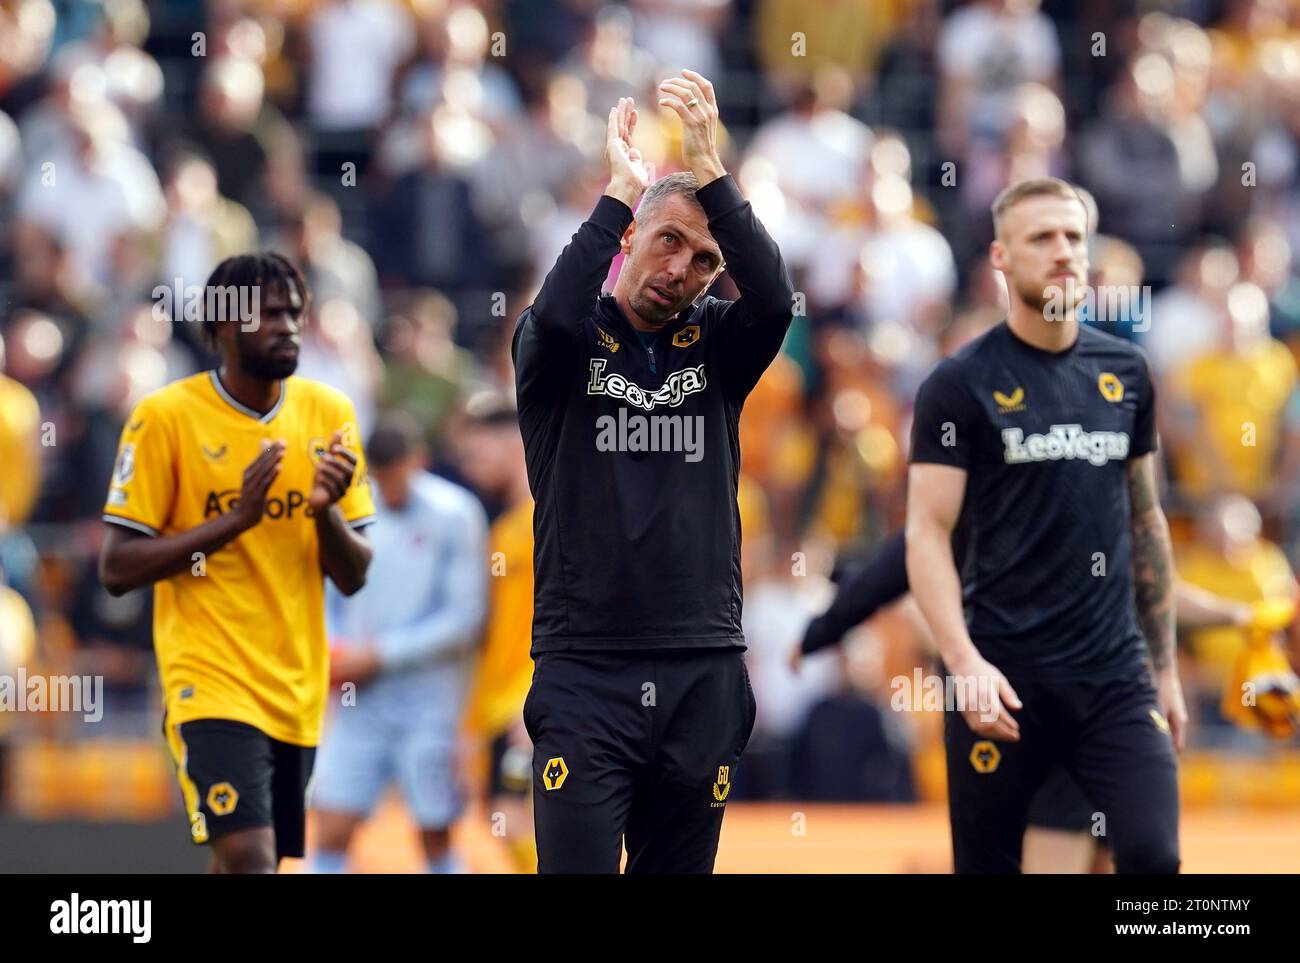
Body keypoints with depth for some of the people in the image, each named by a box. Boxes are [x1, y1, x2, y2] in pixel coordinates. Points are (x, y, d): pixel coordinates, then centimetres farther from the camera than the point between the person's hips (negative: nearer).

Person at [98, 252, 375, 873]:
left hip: (298, 692, 5)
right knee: (248, 858, -21)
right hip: (213, 684, -5)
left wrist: (326, 512, -13)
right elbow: (117, 569, -8)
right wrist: (234, 519, -18)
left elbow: (353, 577, 8)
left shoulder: (328, 414, 6)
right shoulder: (165, 417, -6)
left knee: (247, 867, 11)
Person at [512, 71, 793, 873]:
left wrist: (709, 172, -20)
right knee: (576, 866, -11)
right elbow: (555, 313, -20)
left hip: (703, 677, 3)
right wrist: (619, 191, -19)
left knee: (680, 866, 7)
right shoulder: (563, 348, 3)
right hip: (585, 674, -3)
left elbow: (774, 296, -12)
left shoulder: (717, 347, 9)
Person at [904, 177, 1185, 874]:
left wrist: (1166, 667, 16)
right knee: (987, 866, 3)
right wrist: (963, 660, -22)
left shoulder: (1125, 372, 10)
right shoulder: (959, 385, -4)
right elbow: (928, 532, -8)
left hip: (1115, 675, 3)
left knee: (1152, 856, -13)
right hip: (1003, 681, -3)